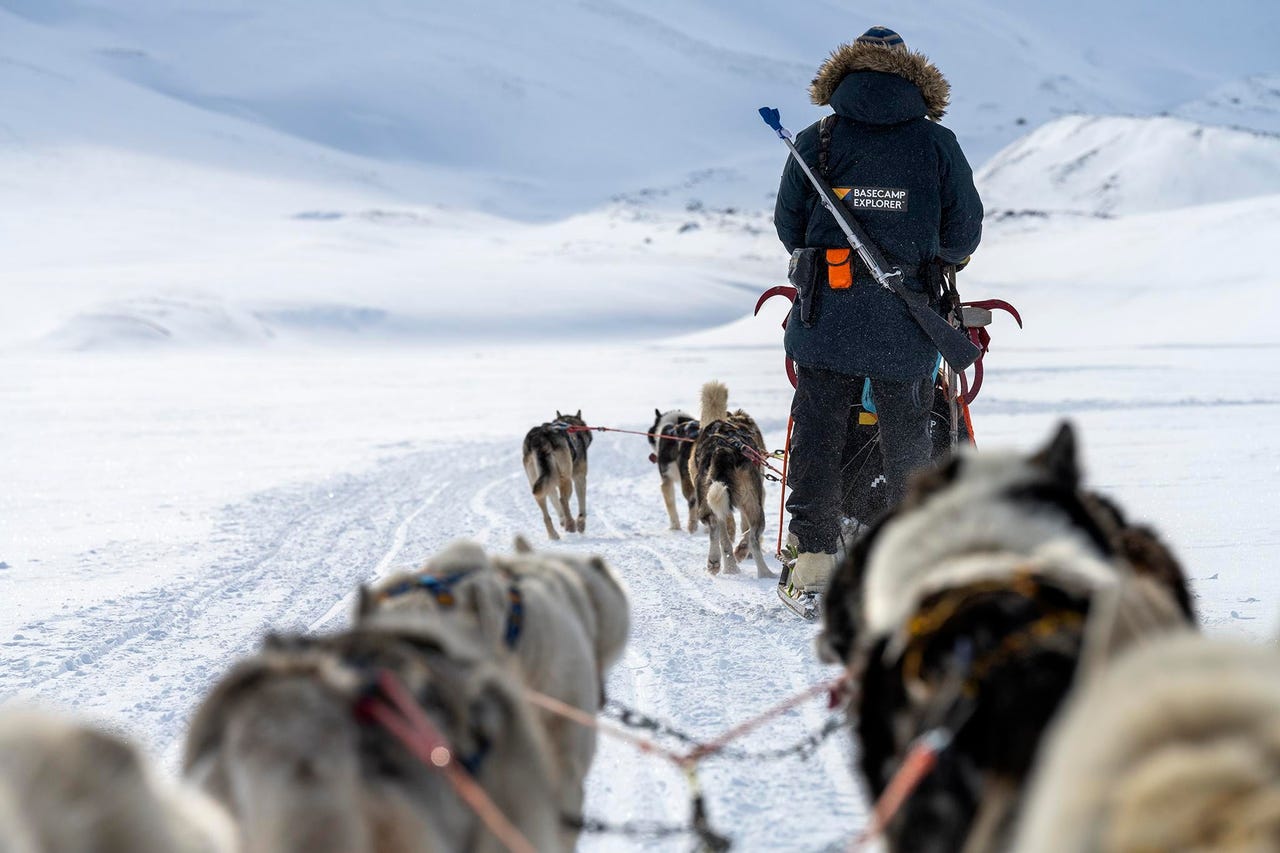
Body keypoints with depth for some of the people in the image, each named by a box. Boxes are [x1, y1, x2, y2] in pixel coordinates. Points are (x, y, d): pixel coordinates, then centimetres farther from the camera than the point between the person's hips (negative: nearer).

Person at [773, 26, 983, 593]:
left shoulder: (814, 143, 1)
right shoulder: (937, 145, 0)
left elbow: (788, 227, 6)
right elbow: (964, 234, 4)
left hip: (826, 316, 0)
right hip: (907, 326, 0)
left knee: (817, 436, 8)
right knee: (907, 440, 10)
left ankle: (814, 558, 7)